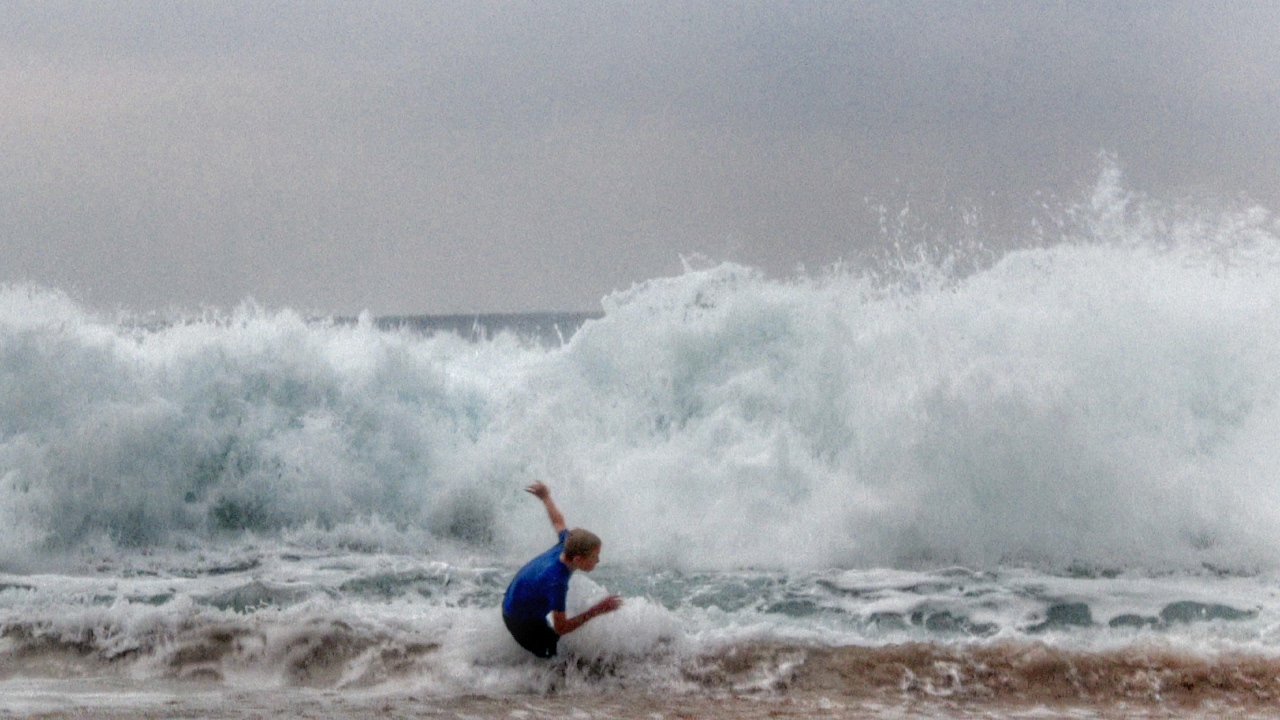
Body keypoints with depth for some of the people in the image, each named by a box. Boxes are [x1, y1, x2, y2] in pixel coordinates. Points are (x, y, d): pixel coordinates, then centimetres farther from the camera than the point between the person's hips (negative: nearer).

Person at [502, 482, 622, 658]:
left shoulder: (565, 545, -17)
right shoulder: (556, 582, -40)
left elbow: (558, 521, 5)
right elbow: (560, 628, -36)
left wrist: (546, 498, 24)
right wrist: (596, 611, -38)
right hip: (521, 622, -9)